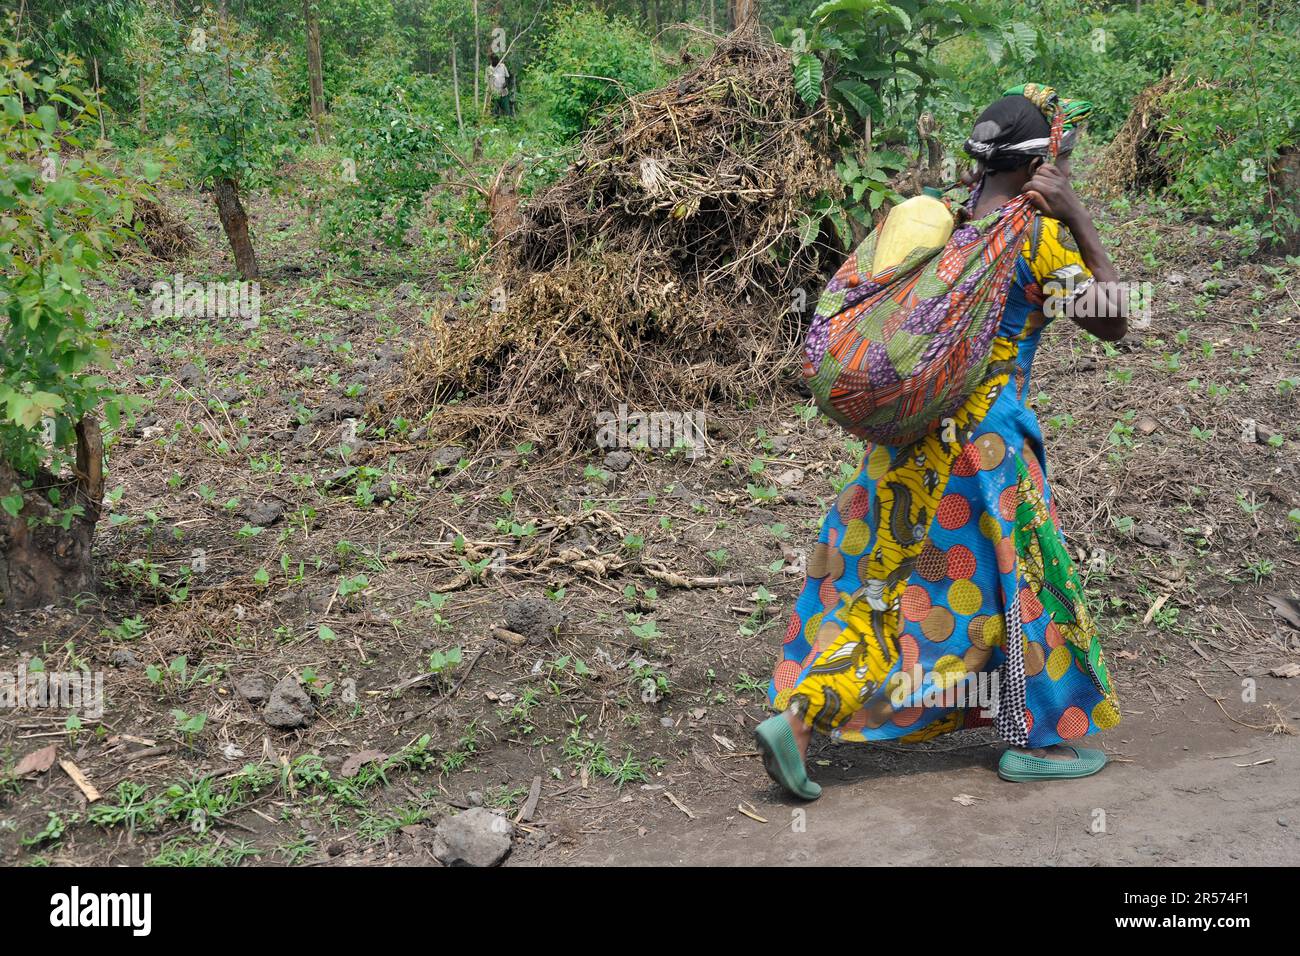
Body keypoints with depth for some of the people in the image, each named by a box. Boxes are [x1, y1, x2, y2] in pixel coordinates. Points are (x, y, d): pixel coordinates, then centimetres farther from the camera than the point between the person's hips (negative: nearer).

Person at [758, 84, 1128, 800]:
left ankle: (796, 717, 4)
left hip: (910, 432, 7)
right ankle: (1039, 740, 25)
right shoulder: (1038, 236, -11)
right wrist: (1078, 219, -5)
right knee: (1023, 581, 11)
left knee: (880, 579, 12)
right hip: (986, 438, -6)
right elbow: (1114, 323, -5)